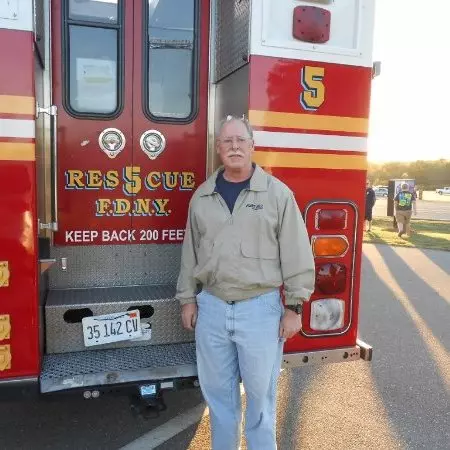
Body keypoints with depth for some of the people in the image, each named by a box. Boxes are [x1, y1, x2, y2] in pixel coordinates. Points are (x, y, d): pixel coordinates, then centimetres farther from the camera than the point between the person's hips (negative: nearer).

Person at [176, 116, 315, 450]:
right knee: (217, 390, 17)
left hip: (260, 308, -3)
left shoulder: (278, 193, -5)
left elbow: (296, 254, -5)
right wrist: (188, 299, 10)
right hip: (211, 307, 4)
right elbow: (190, 252, 11)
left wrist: (294, 307, -7)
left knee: (260, 391, 12)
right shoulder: (202, 196, 6)